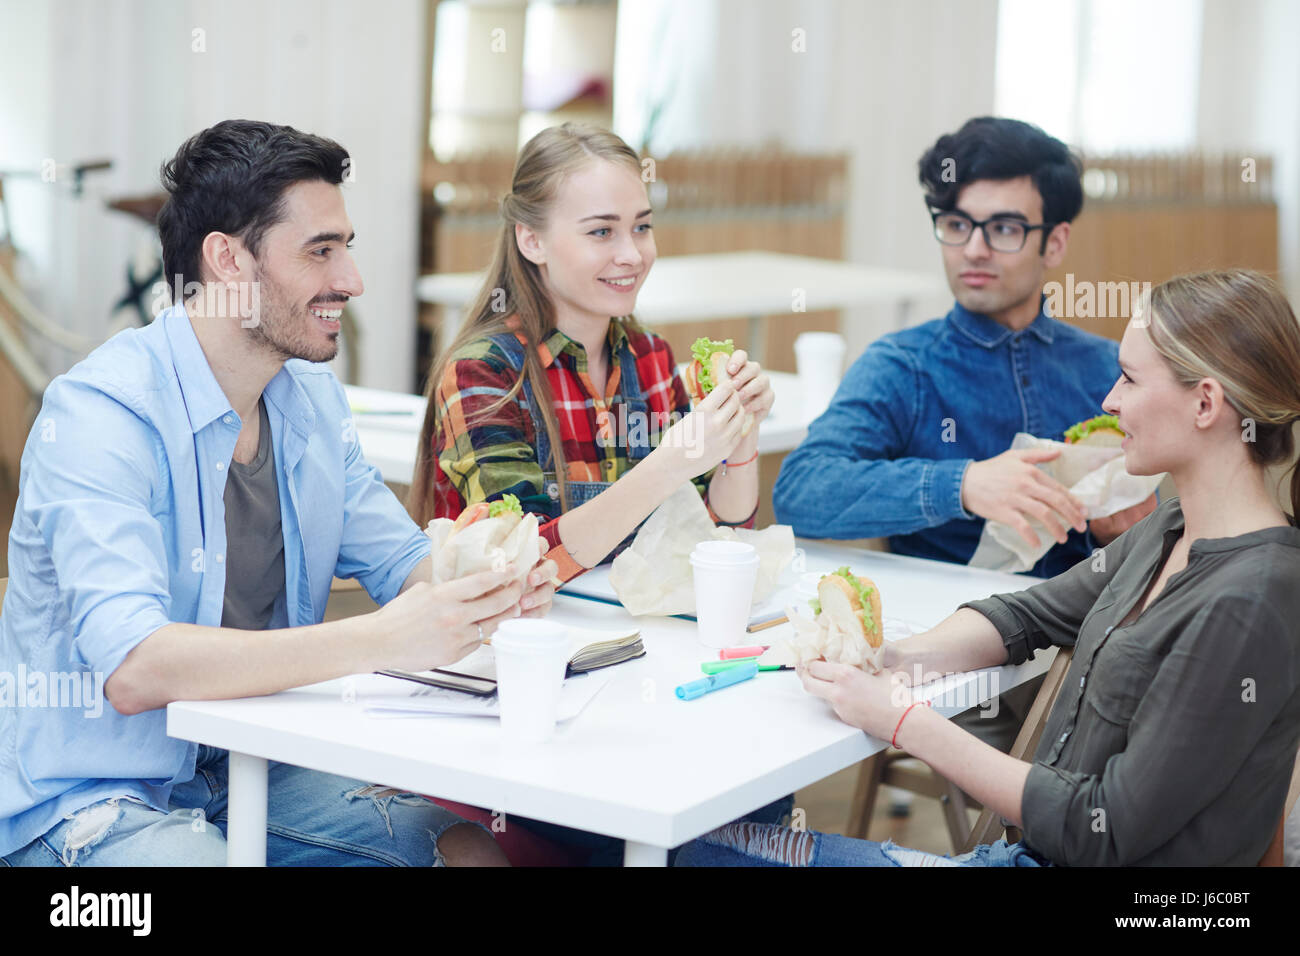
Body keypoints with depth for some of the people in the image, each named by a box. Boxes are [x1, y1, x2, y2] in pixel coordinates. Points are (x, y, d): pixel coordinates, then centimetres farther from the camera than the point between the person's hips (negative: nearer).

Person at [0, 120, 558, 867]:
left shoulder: (313, 398, 7)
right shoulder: (101, 413, -20)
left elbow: (404, 561, 10)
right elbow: (133, 670, -32)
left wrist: (490, 589, -15)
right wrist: (378, 641, -40)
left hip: (254, 770, 7)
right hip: (91, 800, -7)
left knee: (479, 842, -11)